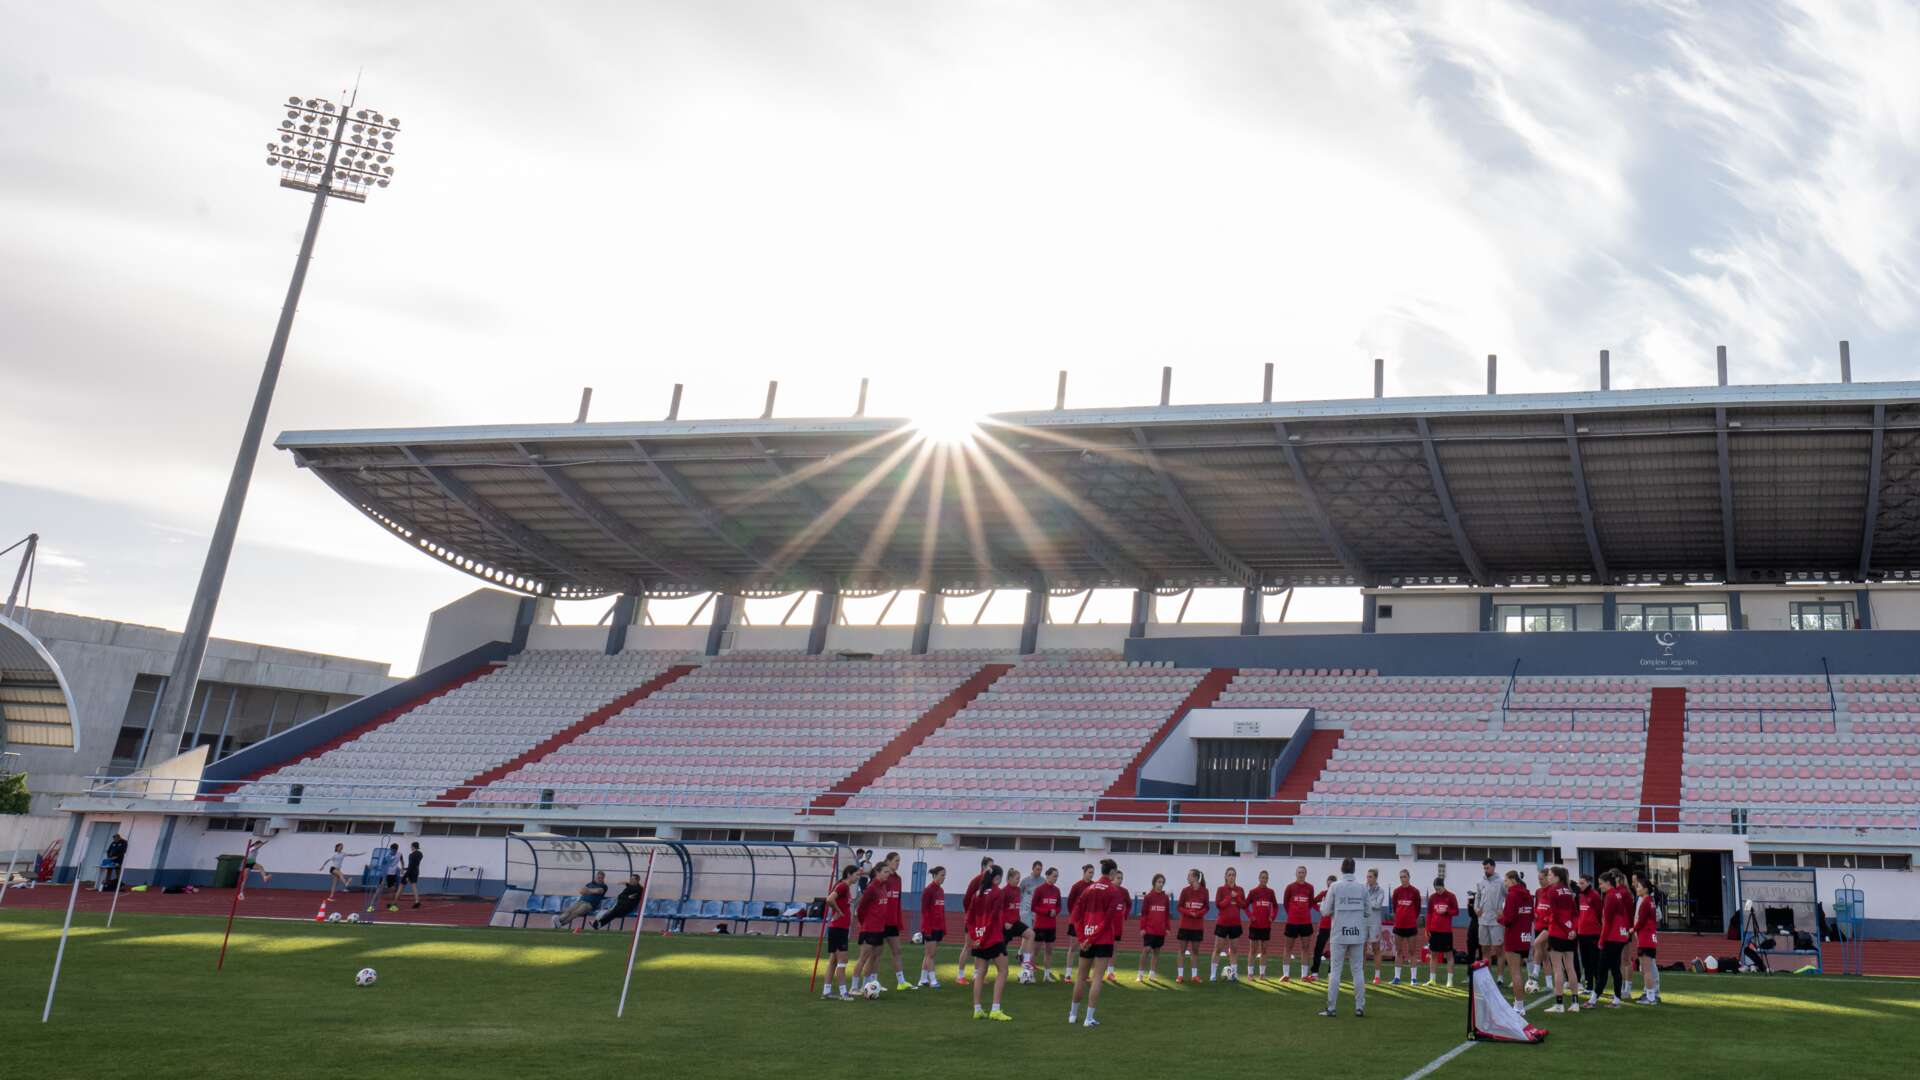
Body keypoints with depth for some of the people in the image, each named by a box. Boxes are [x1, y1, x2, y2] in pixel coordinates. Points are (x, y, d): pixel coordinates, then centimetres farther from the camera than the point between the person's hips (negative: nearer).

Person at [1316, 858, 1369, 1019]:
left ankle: (1331, 1008, 0)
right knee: (1358, 971, 8)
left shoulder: (1335, 886, -5)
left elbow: (1326, 910, -2)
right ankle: (1359, 1007, 7)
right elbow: (1367, 911, 4)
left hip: (1339, 934, -2)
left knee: (1335, 971, 1)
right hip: (1357, 933, 2)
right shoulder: (1362, 887, 1)